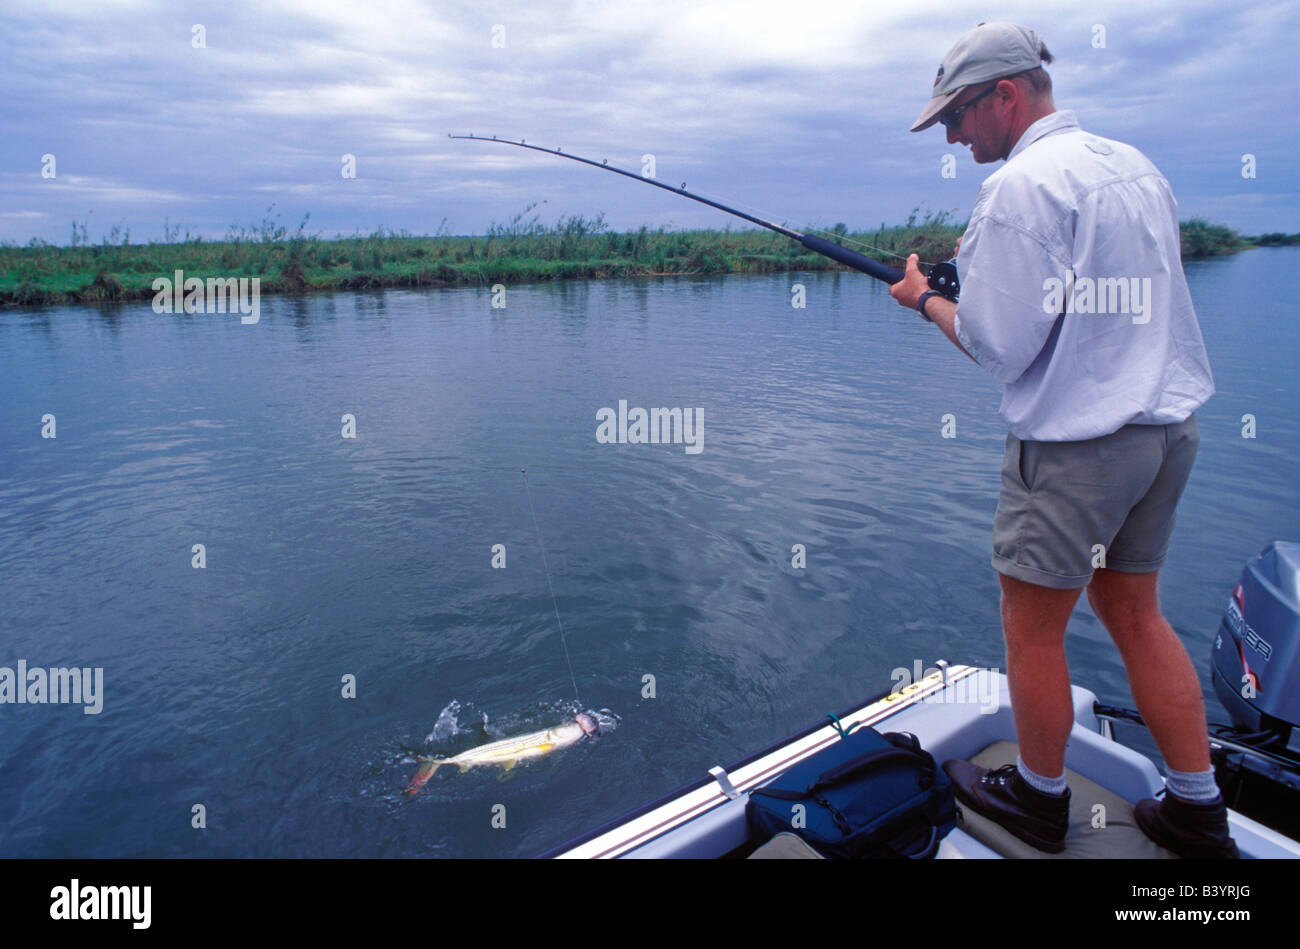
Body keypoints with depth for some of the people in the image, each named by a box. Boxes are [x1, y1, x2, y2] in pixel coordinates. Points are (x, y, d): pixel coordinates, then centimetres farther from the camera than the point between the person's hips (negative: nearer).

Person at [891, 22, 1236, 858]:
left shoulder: (1021, 185, -15)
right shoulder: (1136, 166, 12)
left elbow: (998, 347, -16)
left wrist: (925, 299, 2)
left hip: (1075, 445, -9)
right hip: (1170, 425, 9)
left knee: (1033, 630, 8)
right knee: (1135, 614, 19)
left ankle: (1040, 798, 26)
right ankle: (1199, 811, 28)